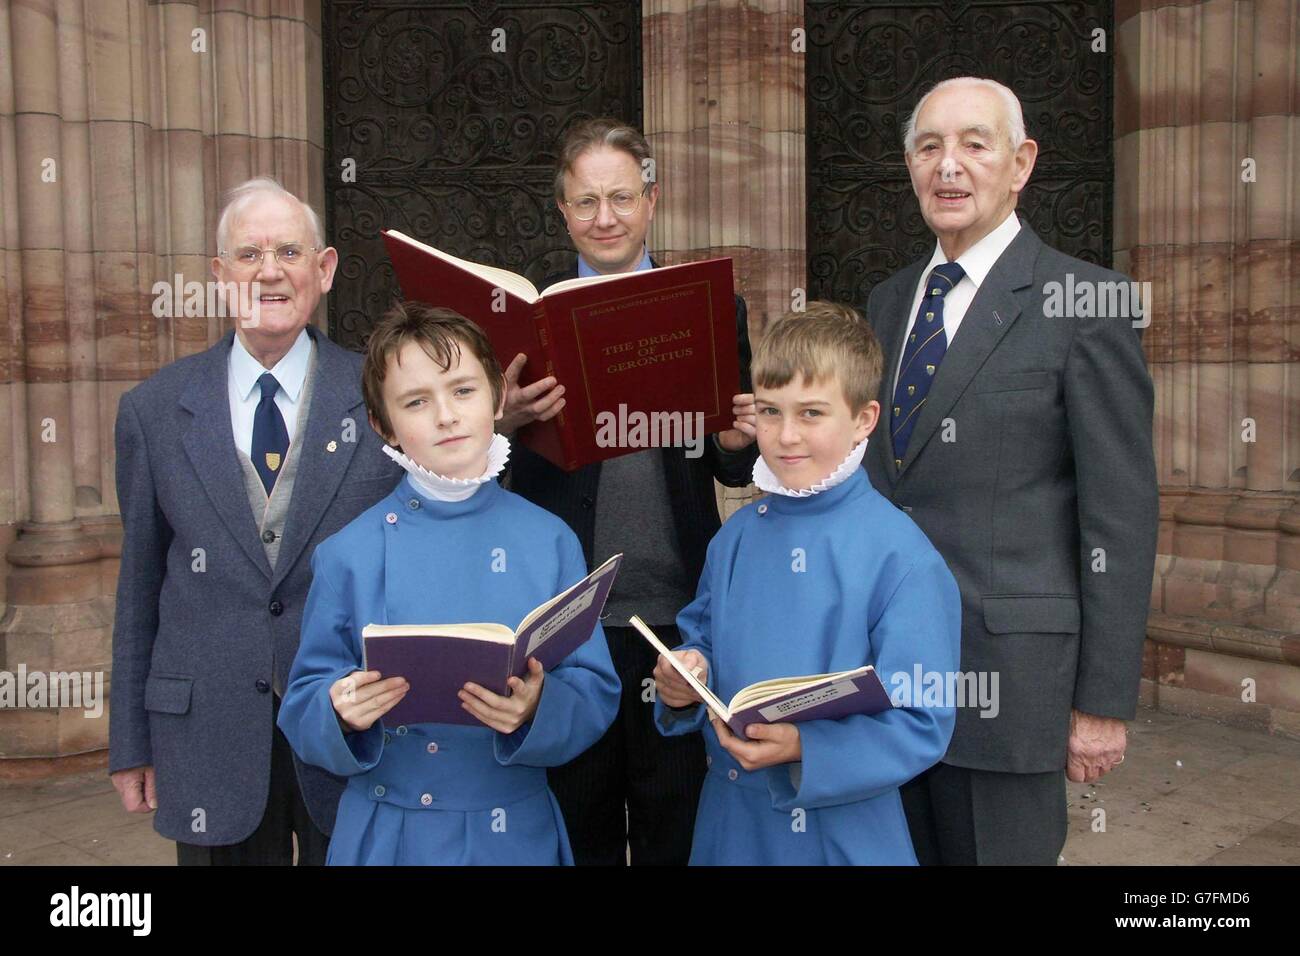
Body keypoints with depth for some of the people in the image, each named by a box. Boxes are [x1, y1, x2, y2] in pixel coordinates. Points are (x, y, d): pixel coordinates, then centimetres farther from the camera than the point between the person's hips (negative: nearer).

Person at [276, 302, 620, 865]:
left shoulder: (549, 542, -5)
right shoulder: (350, 555, -7)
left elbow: (597, 693, -5)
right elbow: (303, 710, -3)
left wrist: (539, 709, -24)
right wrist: (342, 713, -24)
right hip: (387, 837, 0)